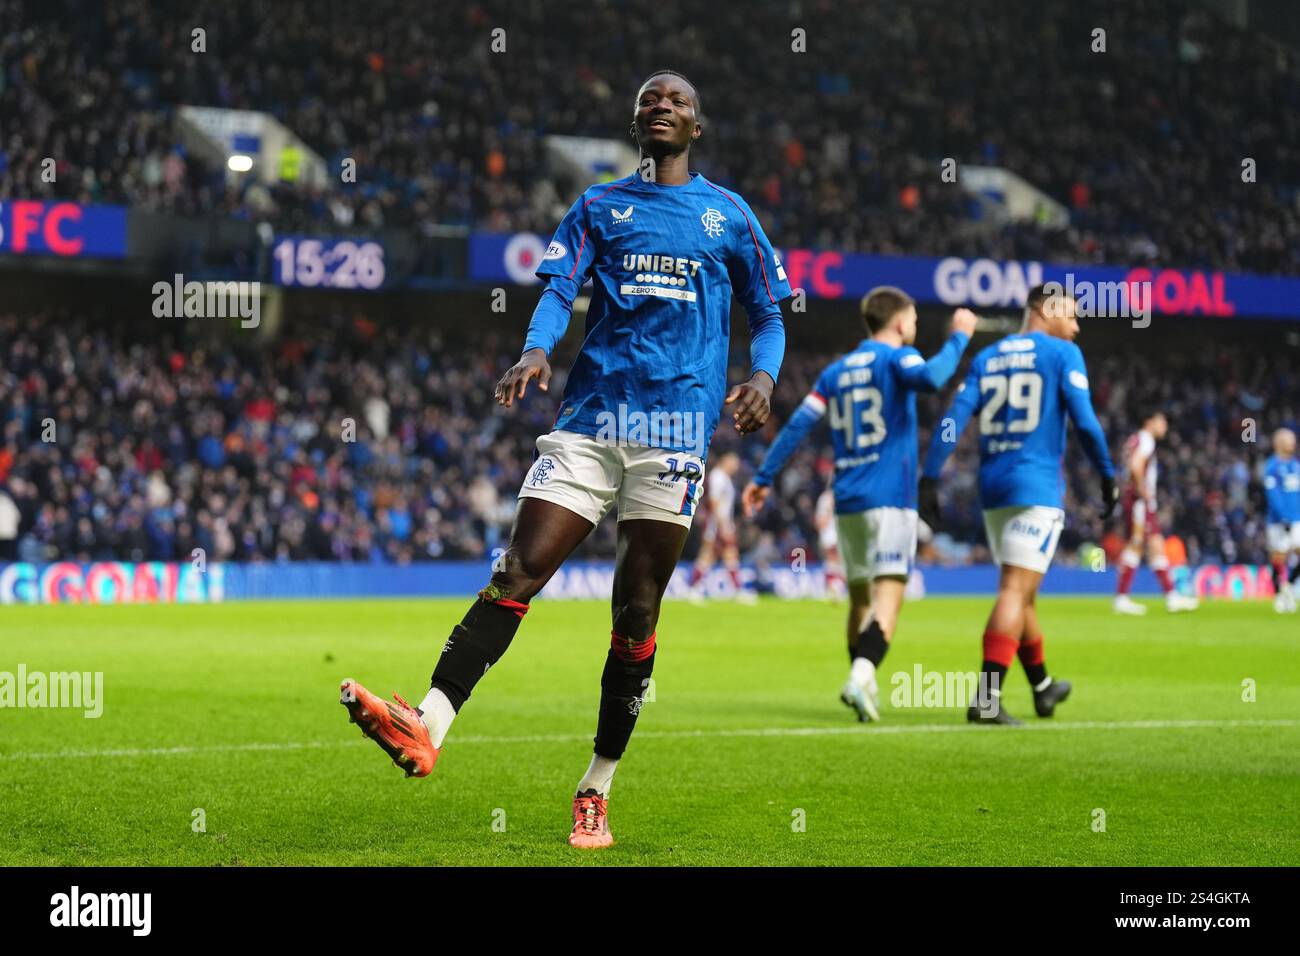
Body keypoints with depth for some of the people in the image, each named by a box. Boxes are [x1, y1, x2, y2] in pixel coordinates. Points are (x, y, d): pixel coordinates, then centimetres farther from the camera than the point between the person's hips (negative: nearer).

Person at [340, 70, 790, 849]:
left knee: (637, 611, 0)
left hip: (677, 425, -1)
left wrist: (763, 377, -5)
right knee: (518, 572, -15)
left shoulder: (729, 215, 14)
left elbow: (768, 314, 16)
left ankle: (597, 792, 8)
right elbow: (559, 290, 3)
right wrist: (537, 349, -18)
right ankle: (428, 727, -25)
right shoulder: (600, 206, 15)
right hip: (591, 415, 1)